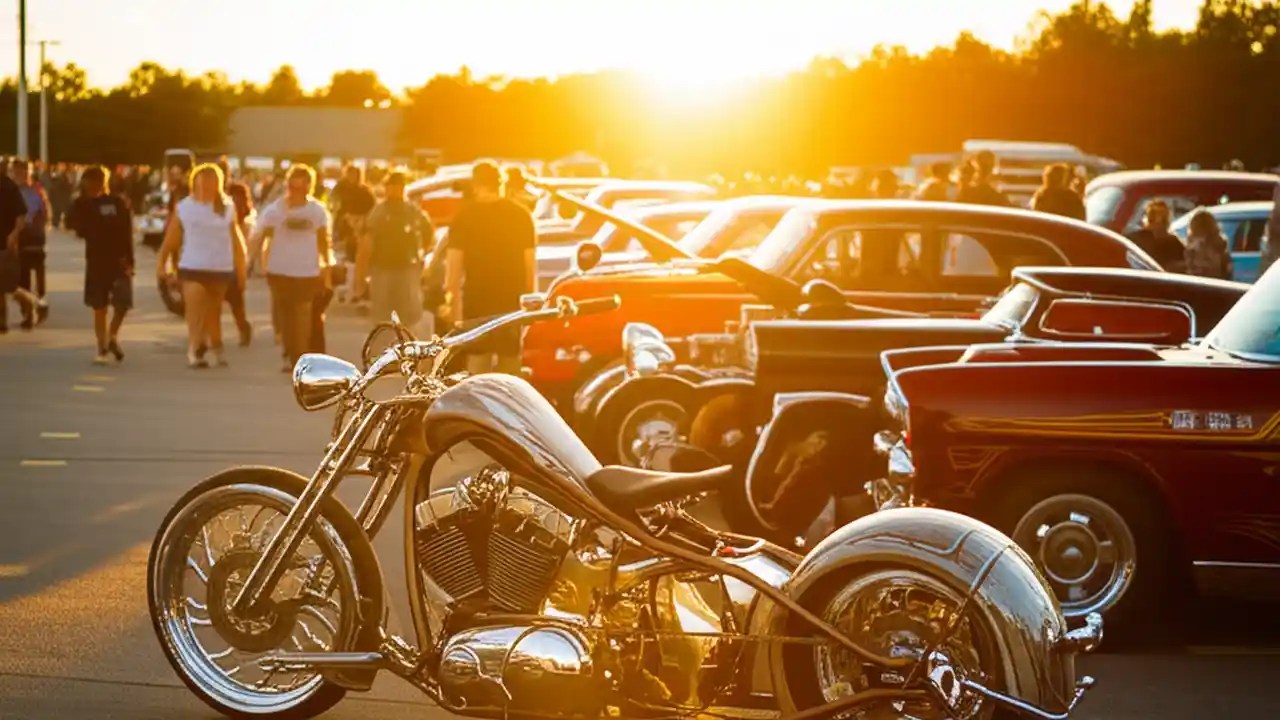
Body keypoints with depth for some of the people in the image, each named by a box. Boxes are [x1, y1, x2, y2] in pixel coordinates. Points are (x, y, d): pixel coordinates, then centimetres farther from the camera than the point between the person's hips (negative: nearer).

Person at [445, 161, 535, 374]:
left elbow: (454, 267, -5)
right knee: (510, 368, 10)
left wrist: (453, 306, 1)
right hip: (514, 301, 2)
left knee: (478, 368, 2)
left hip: (478, 302, -2)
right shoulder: (521, 216, 2)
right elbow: (530, 266, 3)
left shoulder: (464, 217, -3)